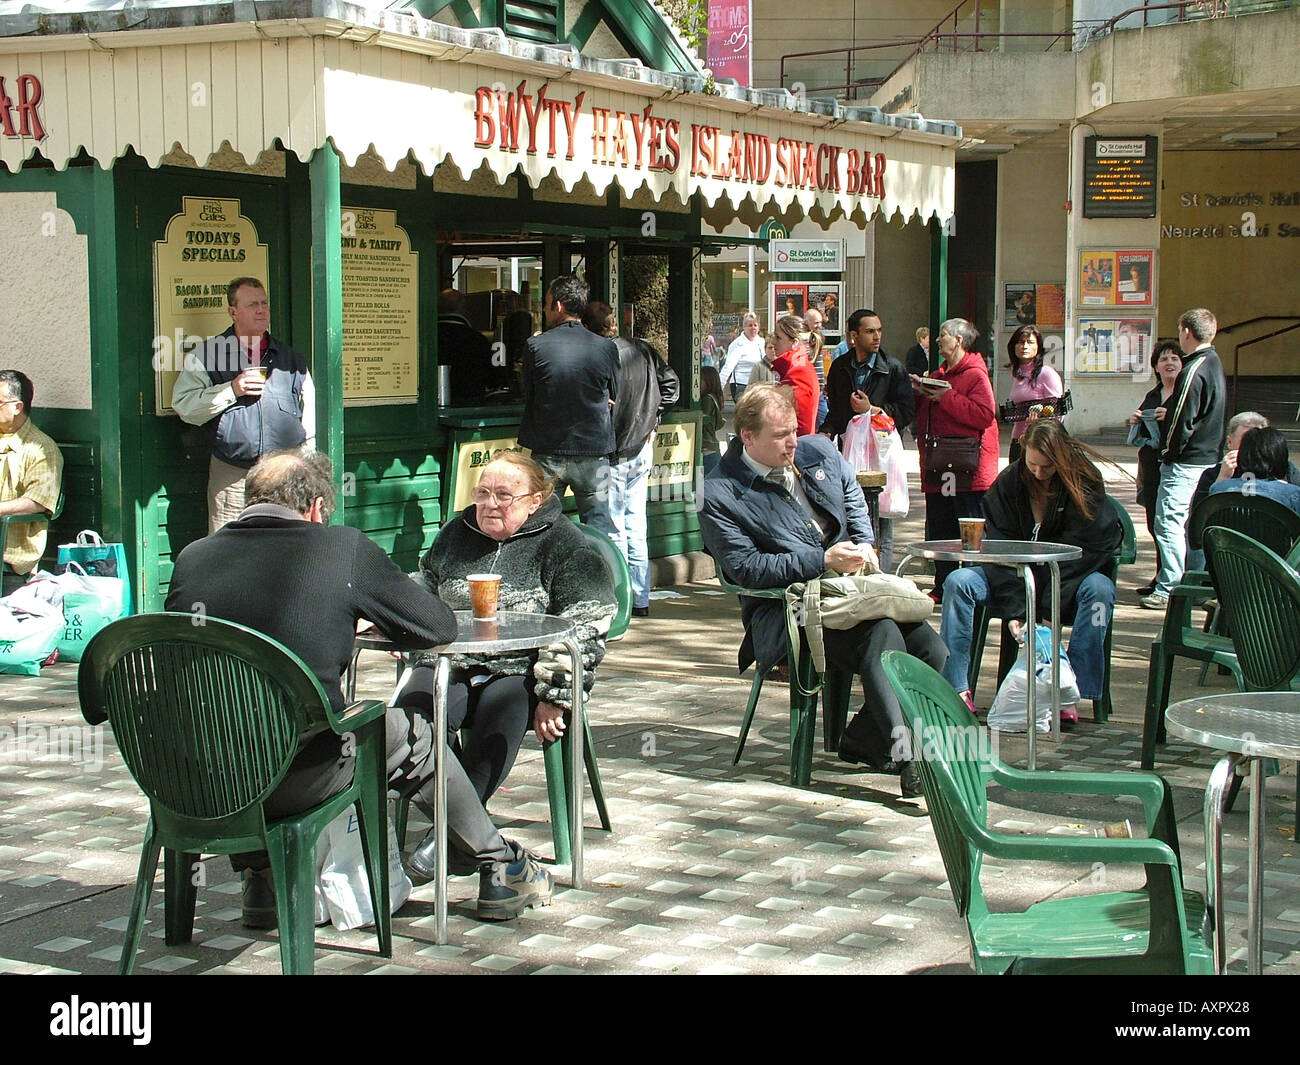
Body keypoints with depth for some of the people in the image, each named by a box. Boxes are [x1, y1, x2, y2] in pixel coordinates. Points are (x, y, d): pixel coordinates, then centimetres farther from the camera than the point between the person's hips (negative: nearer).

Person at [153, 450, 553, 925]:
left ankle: (259, 879, 38)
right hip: (298, 780, -3)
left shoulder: (191, 557, 5)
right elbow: (437, 625, 3)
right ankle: (500, 869, 35)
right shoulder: (342, 547, -4)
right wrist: (361, 619, 24)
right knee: (413, 735, 21)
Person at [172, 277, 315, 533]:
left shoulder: (291, 358, 13)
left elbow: (310, 414, 17)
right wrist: (231, 390, -11)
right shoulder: (208, 355, 5)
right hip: (231, 480, -2)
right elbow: (183, 405, -3)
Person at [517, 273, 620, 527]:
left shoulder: (536, 346, -8)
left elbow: (528, 397, 4)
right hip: (594, 454, 1)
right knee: (599, 527, 8)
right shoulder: (606, 348, -5)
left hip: (547, 454, 0)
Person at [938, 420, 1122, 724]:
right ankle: (956, 688, -21)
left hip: (1068, 584, -2)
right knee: (958, 582, -21)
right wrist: (1014, 611, -24)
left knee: (1099, 588, -33)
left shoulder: (1085, 482, -12)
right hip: (1015, 577, 2)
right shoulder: (1009, 482, -6)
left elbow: (1082, 551, -17)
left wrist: (1044, 612, -24)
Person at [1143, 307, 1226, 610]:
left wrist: (1170, 453, -10)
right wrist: (1170, 414, 16)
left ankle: (1169, 589, -10)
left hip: (1186, 461, -10)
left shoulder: (1194, 370, -19)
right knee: (1193, 525, 16)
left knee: (1169, 522, -8)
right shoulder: (1215, 364, 13)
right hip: (1209, 459, 10)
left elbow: (1183, 419, -20)